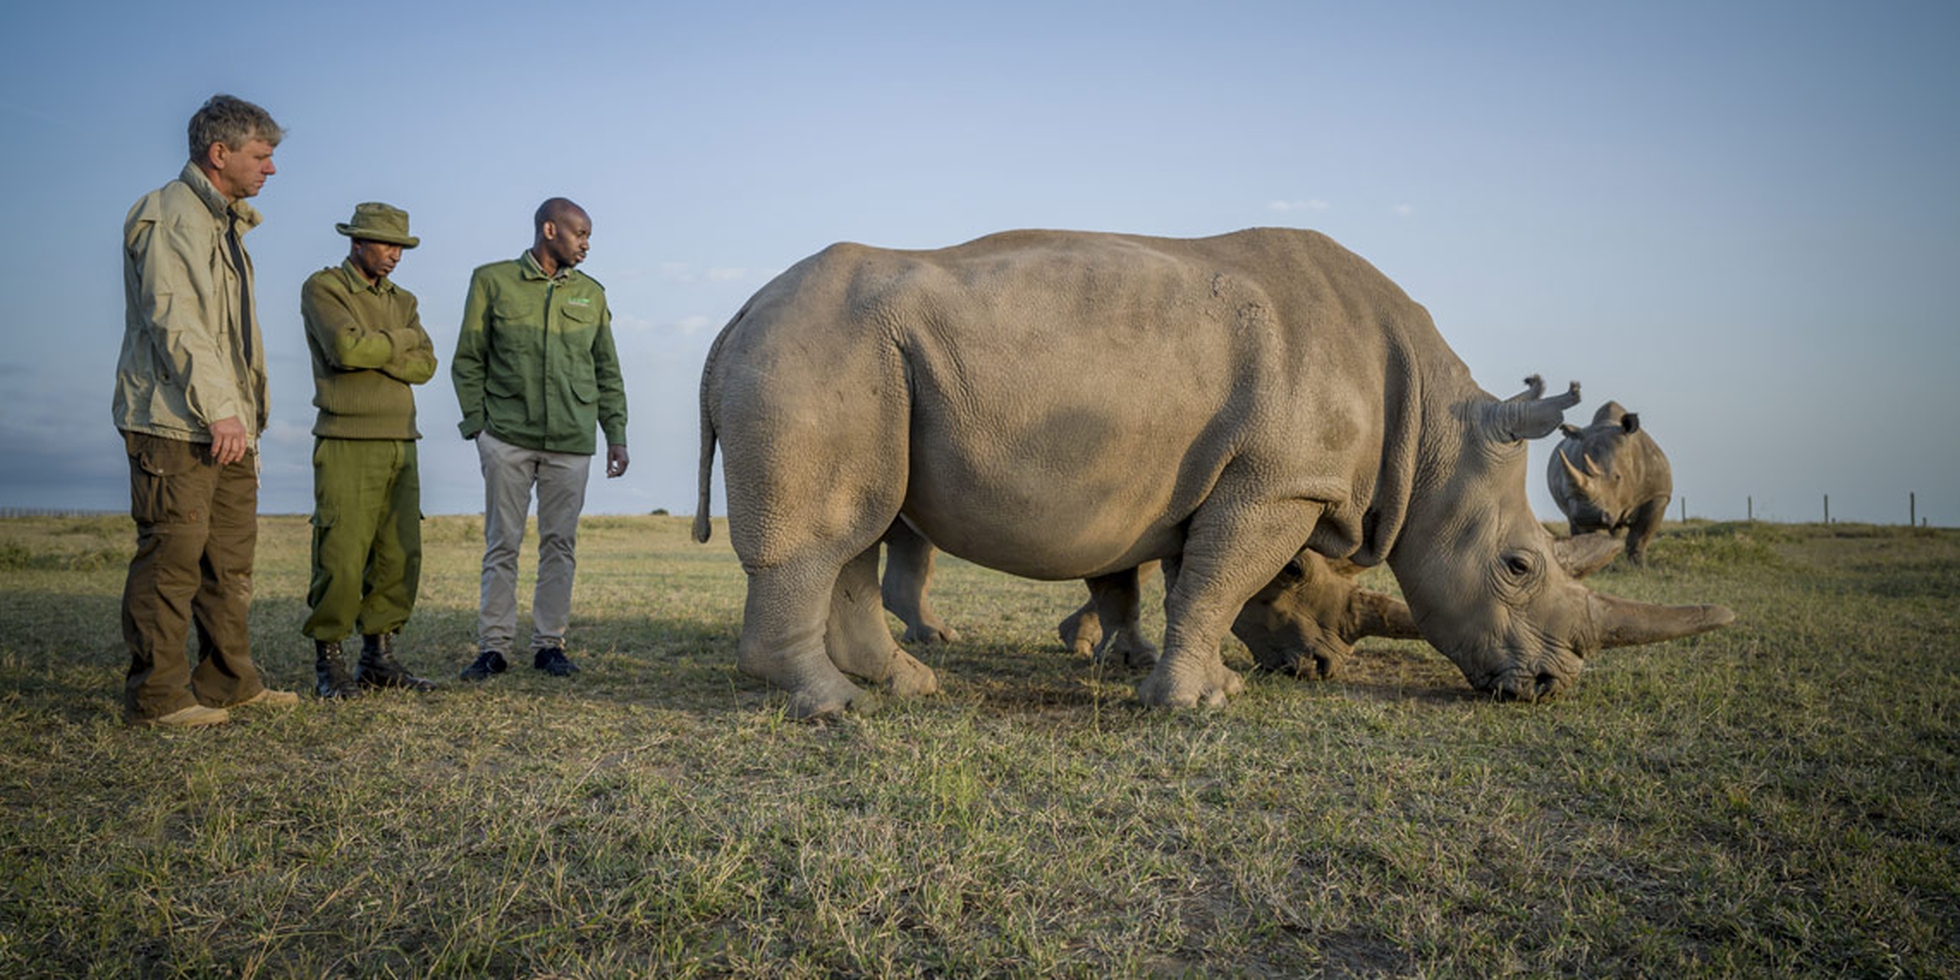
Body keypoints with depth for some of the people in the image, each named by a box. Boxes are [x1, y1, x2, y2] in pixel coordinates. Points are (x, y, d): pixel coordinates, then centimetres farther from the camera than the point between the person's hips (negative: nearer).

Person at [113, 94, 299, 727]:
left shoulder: (224, 223, 22)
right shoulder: (167, 218, -9)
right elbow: (174, 323, -19)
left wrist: (246, 411, 18)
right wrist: (217, 408, -25)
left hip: (227, 425, 10)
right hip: (174, 423, -10)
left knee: (232, 558, 12)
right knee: (172, 557, -6)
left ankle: (229, 681, 20)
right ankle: (156, 696, 2)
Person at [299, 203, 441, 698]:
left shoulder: (402, 300, 18)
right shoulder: (322, 288, 0)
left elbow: (425, 365, 3)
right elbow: (346, 347, -18)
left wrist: (373, 352, -10)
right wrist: (400, 340, -2)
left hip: (399, 443, 6)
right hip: (346, 443, -6)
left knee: (400, 556, 5)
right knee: (341, 559, -8)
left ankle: (379, 657, 14)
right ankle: (328, 663, 3)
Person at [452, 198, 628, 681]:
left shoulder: (591, 294, 12)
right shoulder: (492, 281, 4)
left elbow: (607, 372, 16)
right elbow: (468, 361, 5)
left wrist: (616, 434, 9)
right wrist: (477, 423, -3)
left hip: (571, 442, 2)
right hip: (507, 437, -2)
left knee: (559, 544, 4)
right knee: (502, 544, 1)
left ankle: (549, 644, 13)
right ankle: (493, 646, 8)